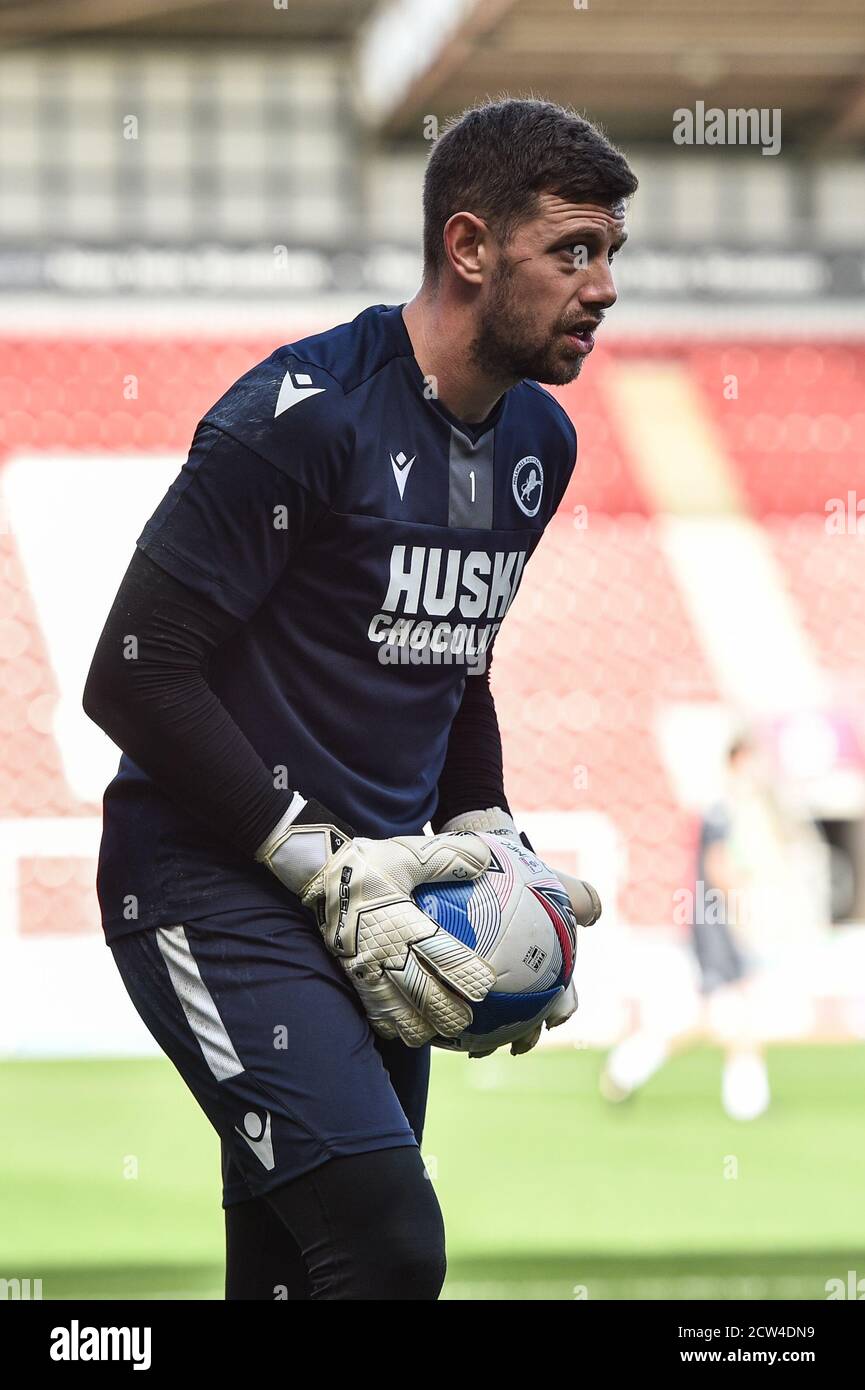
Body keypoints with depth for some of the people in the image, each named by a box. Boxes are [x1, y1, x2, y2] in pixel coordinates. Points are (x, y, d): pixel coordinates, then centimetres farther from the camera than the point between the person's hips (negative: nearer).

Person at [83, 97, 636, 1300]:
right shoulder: (306, 415, -16)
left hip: (367, 907, 8)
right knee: (389, 1246, -23)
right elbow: (137, 676, -17)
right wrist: (326, 870, -17)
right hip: (217, 885, -8)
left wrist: (489, 848, 9)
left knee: (291, 1268, 8)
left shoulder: (539, 444, 11)